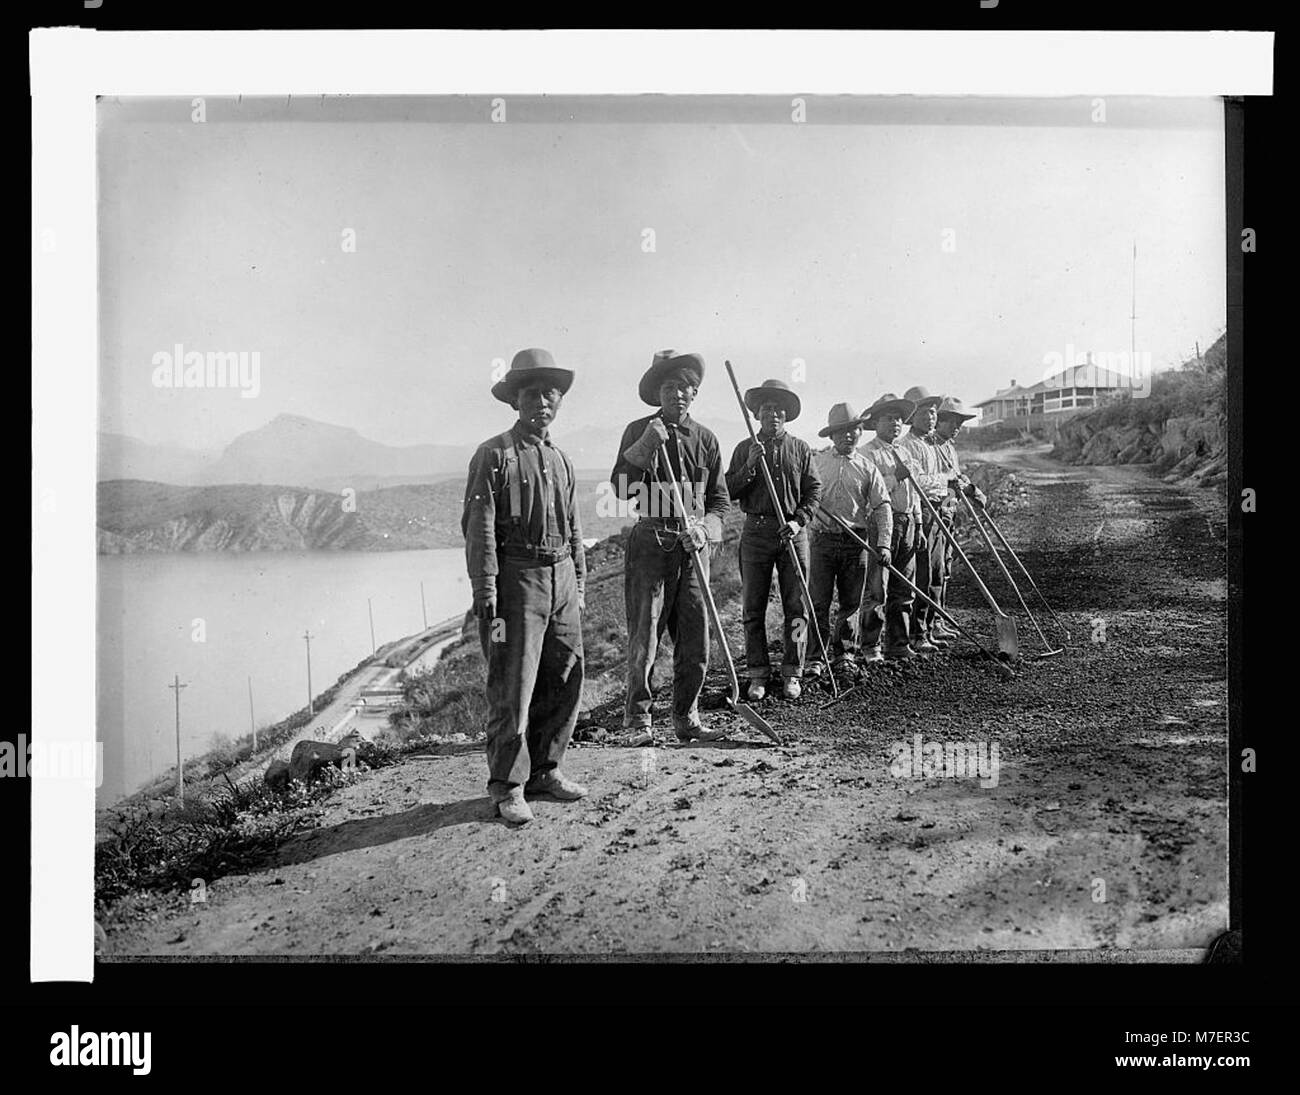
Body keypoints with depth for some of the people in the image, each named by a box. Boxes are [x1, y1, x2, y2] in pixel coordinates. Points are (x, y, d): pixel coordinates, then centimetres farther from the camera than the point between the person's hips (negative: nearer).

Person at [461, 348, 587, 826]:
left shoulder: (560, 459, 16)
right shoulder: (494, 455, -5)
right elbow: (479, 529, -9)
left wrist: (579, 583, 18)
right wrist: (486, 596, -14)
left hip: (561, 578, 7)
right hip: (517, 577, -7)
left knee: (566, 680, 10)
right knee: (513, 687, -4)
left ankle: (544, 769, 25)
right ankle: (507, 786, 7)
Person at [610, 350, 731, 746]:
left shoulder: (705, 439, 10)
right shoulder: (639, 431, 3)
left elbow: (719, 498, 13)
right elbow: (621, 488, -6)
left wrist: (704, 529, -5)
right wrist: (645, 447, -16)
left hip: (693, 548, 3)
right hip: (650, 544, -3)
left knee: (695, 639, 6)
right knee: (643, 636, -4)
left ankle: (686, 718, 18)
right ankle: (637, 721, 5)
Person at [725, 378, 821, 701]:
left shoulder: (800, 449, 9)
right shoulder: (745, 449, 8)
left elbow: (814, 490, 6)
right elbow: (729, 492, 2)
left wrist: (799, 520, -9)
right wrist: (749, 466, -13)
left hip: (793, 532, 0)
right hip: (756, 531, 0)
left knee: (796, 607, 1)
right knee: (753, 608, 1)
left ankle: (792, 674, 10)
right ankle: (757, 675, 9)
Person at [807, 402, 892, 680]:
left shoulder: (867, 468, 6)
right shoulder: (816, 462, 5)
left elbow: (882, 506, 2)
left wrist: (883, 543, -9)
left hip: (856, 540, 1)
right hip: (822, 539, -1)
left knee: (851, 602, 7)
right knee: (819, 602, -2)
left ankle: (844, 654, 18)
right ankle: (815, 658, 4)